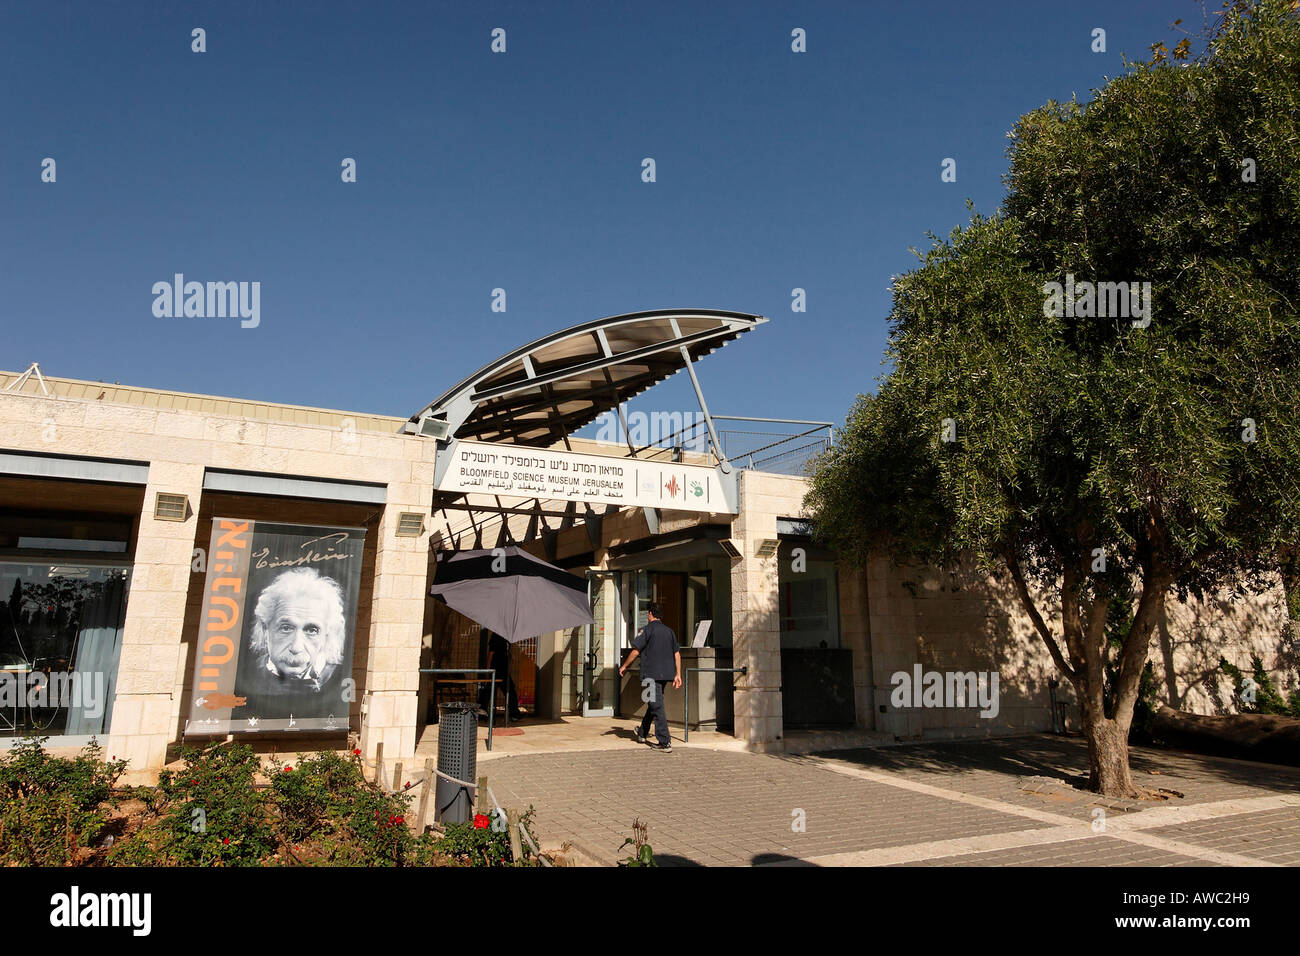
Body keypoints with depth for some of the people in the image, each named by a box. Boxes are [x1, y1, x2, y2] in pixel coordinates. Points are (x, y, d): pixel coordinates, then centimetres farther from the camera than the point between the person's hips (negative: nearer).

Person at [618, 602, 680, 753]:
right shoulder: (669, 631, 13)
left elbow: (636, 651, -9)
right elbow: (677, 654, 11)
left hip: (652, 674, -7)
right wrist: (678, 674, 13)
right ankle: (642, 733, 37)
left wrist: (624, 666, 4)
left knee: (657, 706, -5)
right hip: (666, 673, 7)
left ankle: (665, 743, -9)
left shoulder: (648, 629, -7)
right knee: (654, 703, 21)